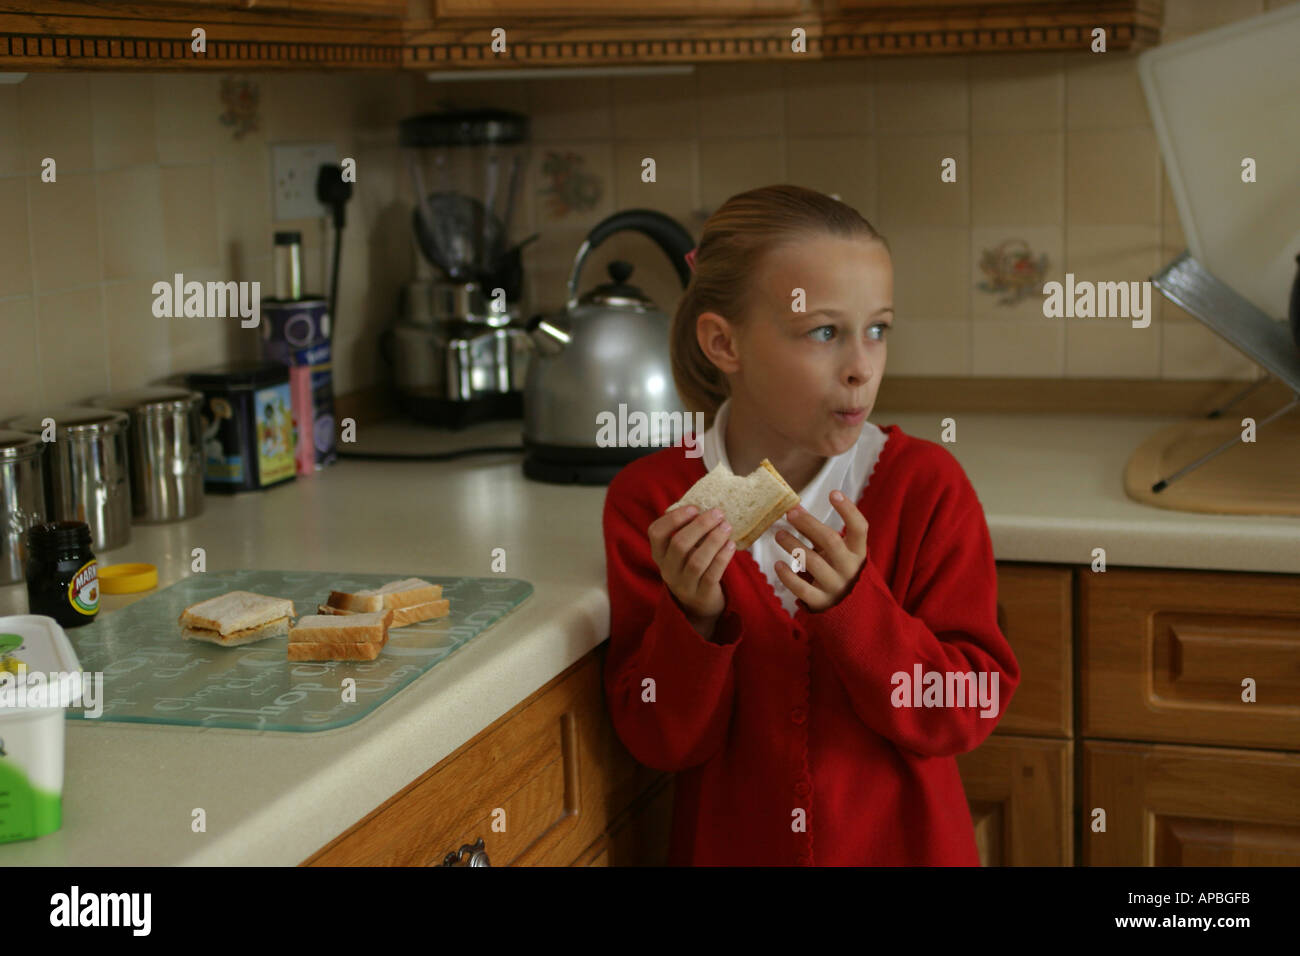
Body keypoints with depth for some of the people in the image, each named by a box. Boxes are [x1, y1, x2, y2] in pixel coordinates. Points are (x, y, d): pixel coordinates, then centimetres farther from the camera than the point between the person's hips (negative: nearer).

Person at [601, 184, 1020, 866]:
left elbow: (967, 713, -15)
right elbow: (660, 744, -11)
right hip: (730, 844, 0)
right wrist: (694, 619, -27)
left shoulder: (926, 486, -13)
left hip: (902, 842, 0)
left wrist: (852, 604, -28)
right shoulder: (650, 502, -12)